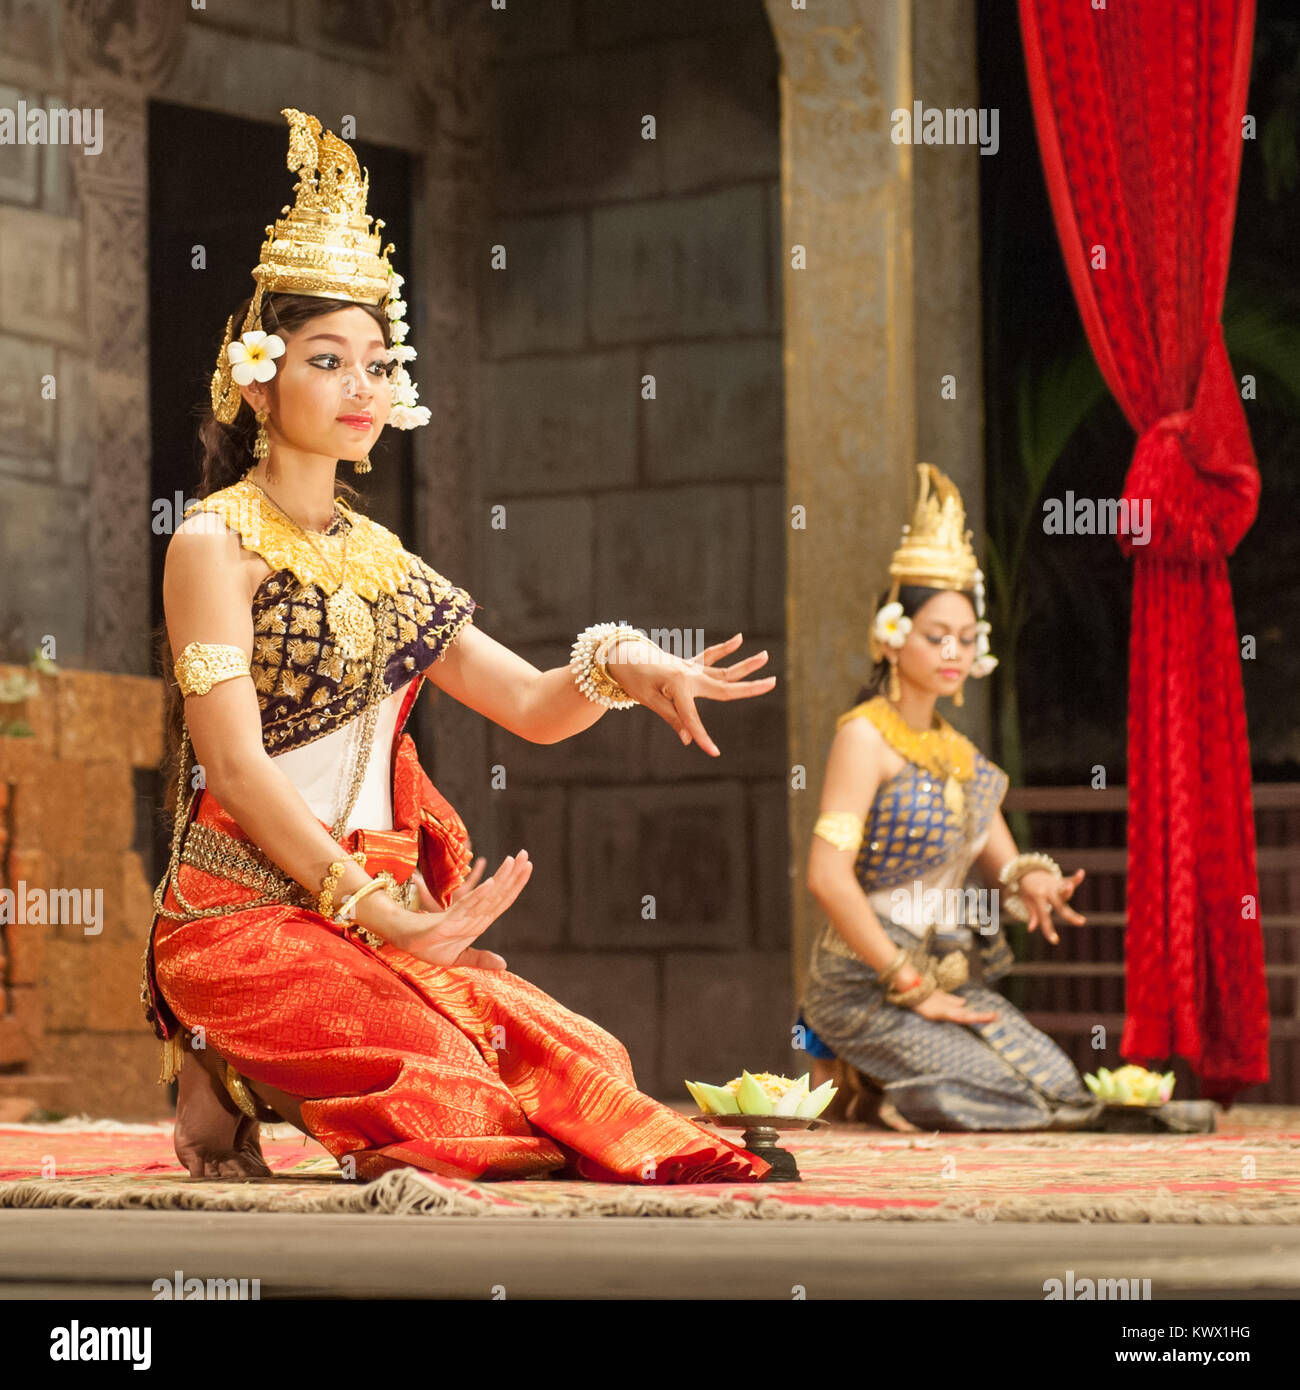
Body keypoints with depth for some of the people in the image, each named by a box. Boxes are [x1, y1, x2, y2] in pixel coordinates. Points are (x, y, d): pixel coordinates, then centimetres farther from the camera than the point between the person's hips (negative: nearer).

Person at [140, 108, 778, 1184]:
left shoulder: (381, 559, 18)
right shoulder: (216, 541, -3)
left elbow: (534, 707, 17)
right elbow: (236, 767, -12)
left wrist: (620, 667, -7)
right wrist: (388, 915, -19)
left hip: (380, 913, 8)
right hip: (244, 919, -8)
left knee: (587, 1064, -13)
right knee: (450, 1083, -30)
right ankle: (225, 1091, -8)